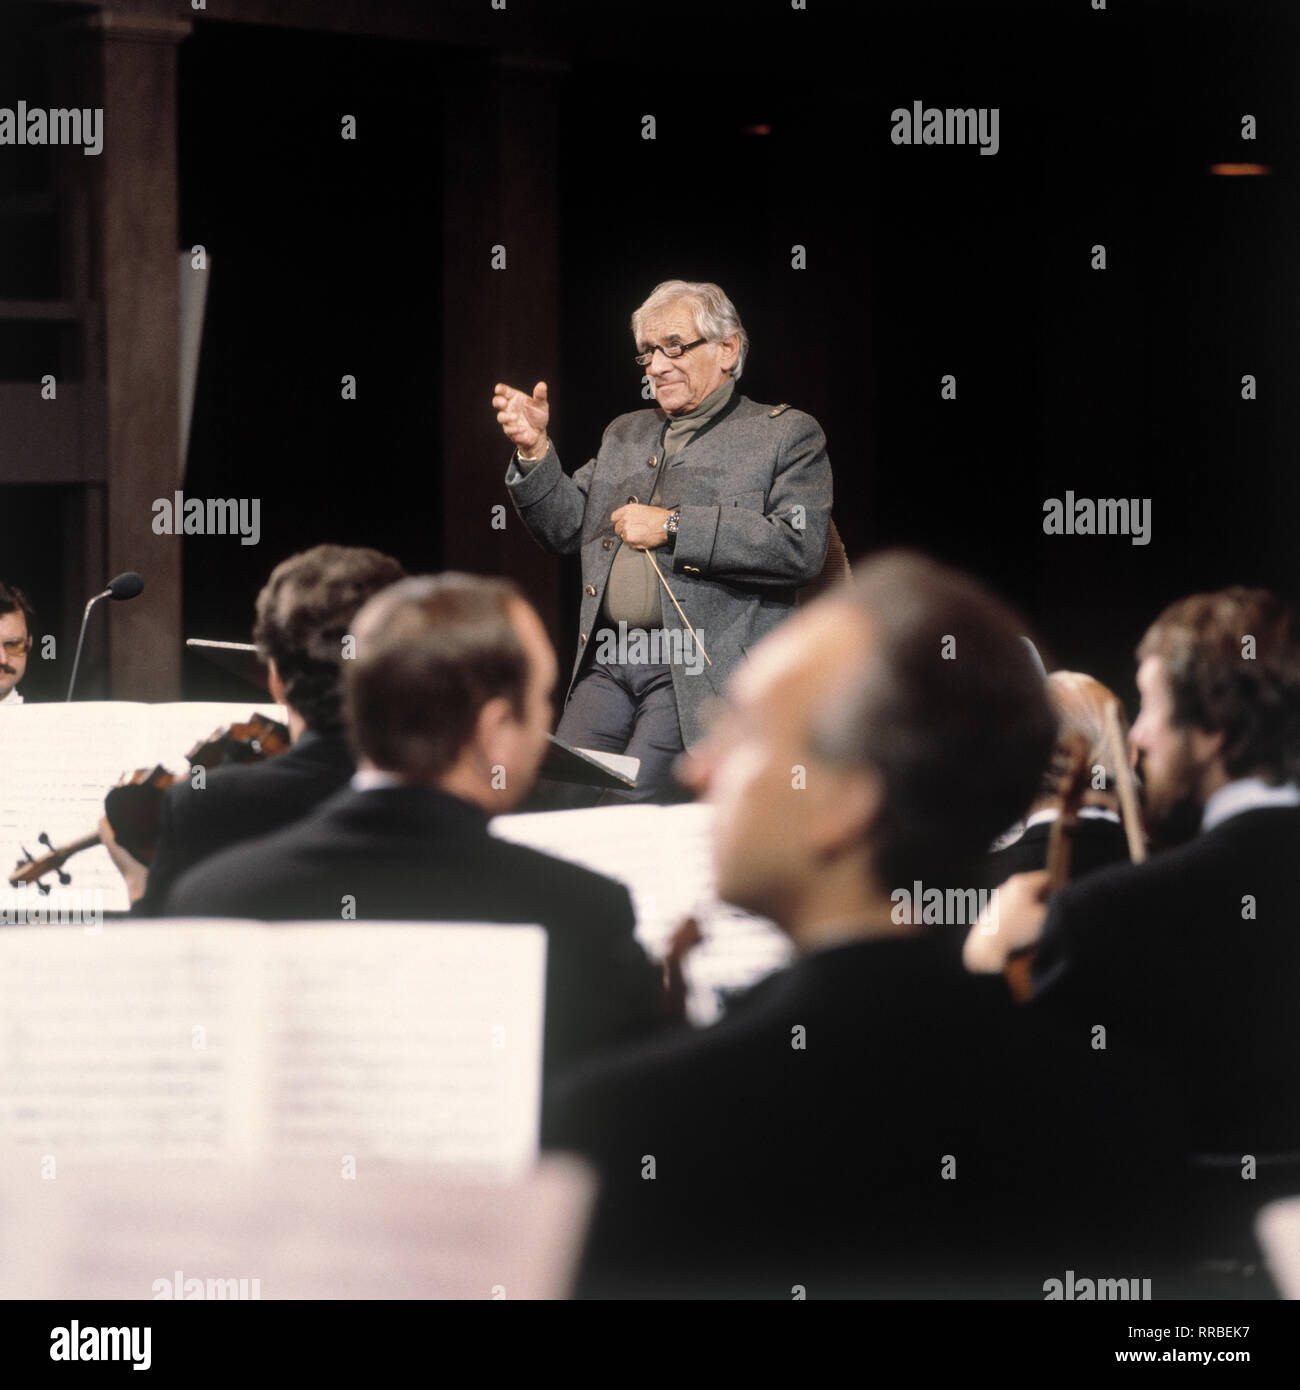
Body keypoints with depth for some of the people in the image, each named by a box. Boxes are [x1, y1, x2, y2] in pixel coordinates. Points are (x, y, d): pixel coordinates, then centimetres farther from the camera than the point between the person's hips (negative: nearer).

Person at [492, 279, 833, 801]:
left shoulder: (785, 434, 5)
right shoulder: (625, 435, 25)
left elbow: (801, 548, -10)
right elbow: (567, 528, 23)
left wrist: (673, 527, -12)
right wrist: (534, 450, 5)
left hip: (702, 668, -6)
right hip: (606, 665, 6)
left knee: (632, 806, -20)